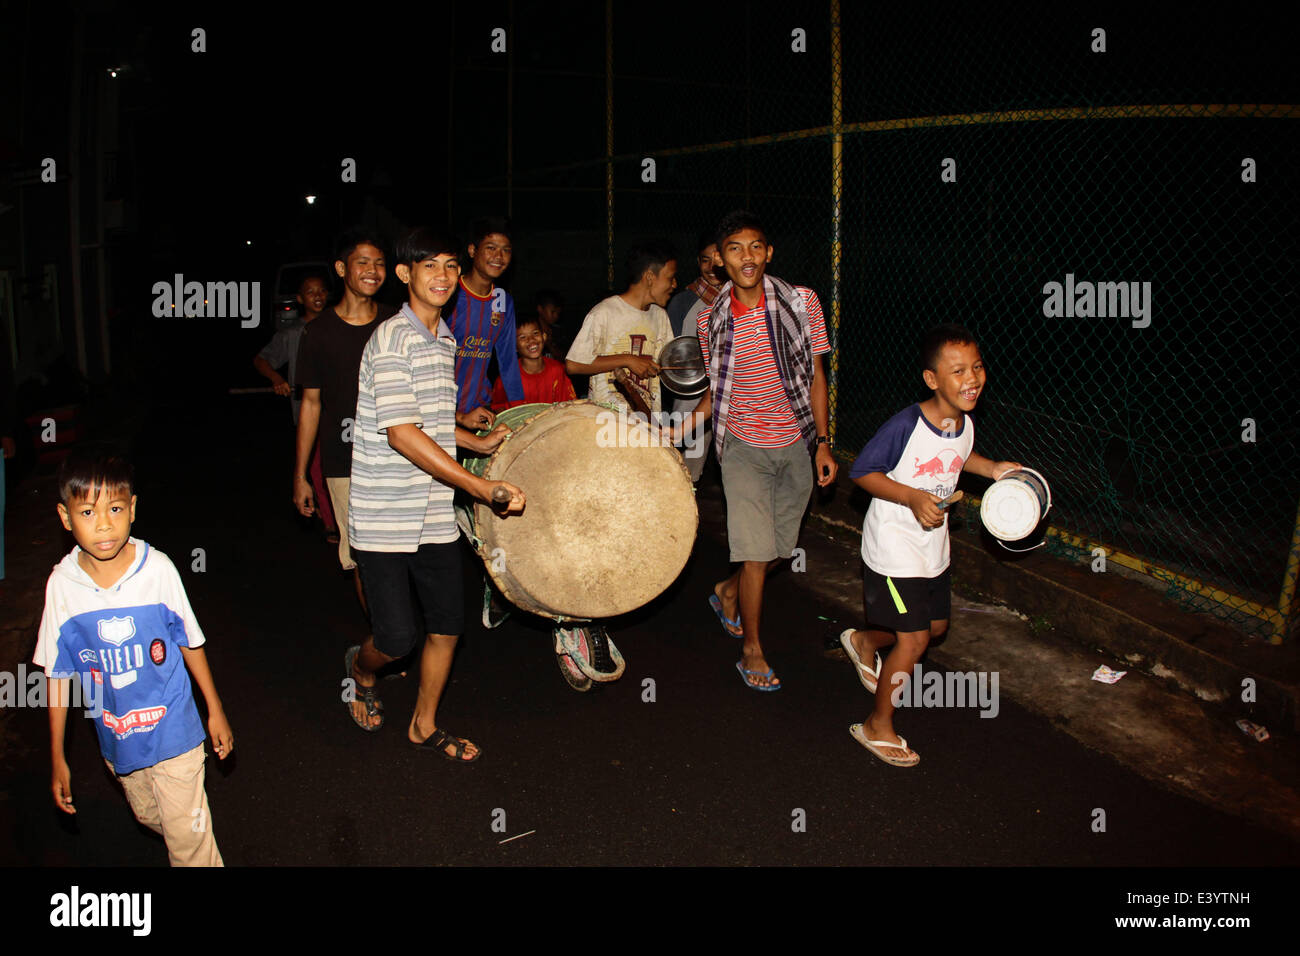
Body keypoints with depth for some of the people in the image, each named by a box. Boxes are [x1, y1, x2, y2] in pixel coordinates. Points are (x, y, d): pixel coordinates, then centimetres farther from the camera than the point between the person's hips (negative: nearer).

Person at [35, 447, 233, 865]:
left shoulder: (158, 569, -19)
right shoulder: (62, 585, -15)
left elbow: (190, 642, -5)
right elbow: (58, 674, -4)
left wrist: (215, 709, 3)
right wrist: (57, 757, 0)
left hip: (173, 729, -3)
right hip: (117, 738, 3)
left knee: (188, 837, 3)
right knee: (149, 816, 26)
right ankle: (185, 848, 55)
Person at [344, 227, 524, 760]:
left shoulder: (445, 341, 12)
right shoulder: (392, 338, -15)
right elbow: (401, 432, -24)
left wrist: (479, 444, 10)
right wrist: (481, 487, -27)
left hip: (434, 515, 7)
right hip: (384, 516, -7)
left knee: (447, 626, 10)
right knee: (397, 637, -2)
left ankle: (425, 726, 29)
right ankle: (360, 669, 33)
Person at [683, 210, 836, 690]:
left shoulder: (801, 303, -5)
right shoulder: (711, 321, -3)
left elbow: (816, 376, 1)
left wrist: (823, 443, -2)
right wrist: (689, 422, -6)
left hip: (795, 446, 2)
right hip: (744, 446, -2)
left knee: (781, 548, 13)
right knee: (757, 552, -6)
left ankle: (727, 592, 42)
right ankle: (751, 650, 12)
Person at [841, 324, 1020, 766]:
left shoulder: (965, 423, -3)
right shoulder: (905, 426, -26)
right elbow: (861, 471, -18)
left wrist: (992, 468, 4)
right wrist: (912, 497, -28)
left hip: (933, 547, 8)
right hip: (894, 548, -8)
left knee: (936, 625, 20)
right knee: (914, 640, -3)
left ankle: (864, 640, 49)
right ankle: (878, 727, 17)